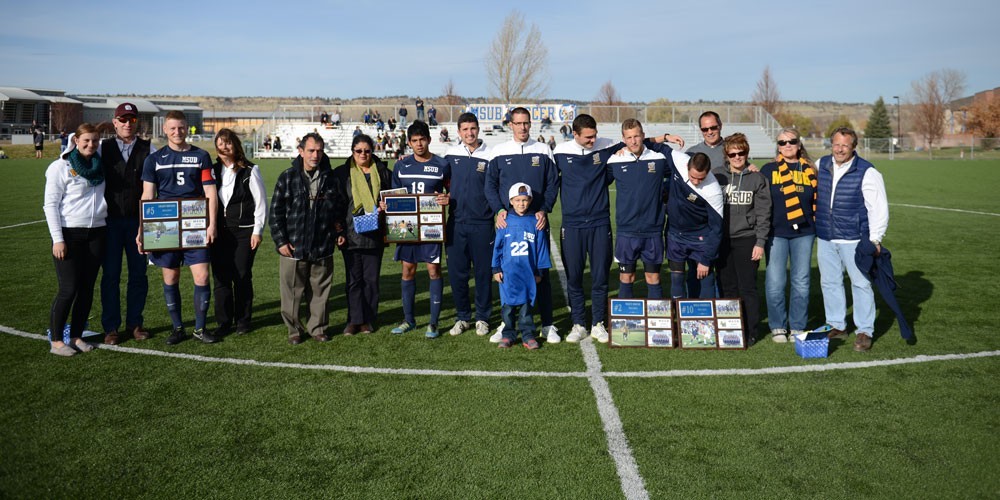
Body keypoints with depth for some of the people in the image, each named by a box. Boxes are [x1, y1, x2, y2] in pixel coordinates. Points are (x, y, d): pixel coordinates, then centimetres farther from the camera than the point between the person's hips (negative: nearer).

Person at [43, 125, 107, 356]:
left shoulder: (98, 165, 11)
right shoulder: (61, 167, -4)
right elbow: (50, 204, -7)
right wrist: (58, 239, -13)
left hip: (96, 233, 5)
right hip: (69, 233, -5)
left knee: (87, 288, 7)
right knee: (68, 289, -5)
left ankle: (76, 337, 17)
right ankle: (56, 341, 6)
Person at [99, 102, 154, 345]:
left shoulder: (148, 149, 5)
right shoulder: (103, 148, 6)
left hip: (139, 220, 0)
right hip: (110, 220, 0)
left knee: (139, 273, 7)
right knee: (110, 274, 4)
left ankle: (135, 323, 20)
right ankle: (111, 327, 14)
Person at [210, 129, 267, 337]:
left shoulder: (250, 171, -3)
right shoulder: (214, 170, 9)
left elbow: (261, 202, -2)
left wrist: (257, 231, -6)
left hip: (244, 232, -4)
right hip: (220, 232, 4)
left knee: (242, 276, 0)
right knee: (220, 277, 2)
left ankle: (243, 320, 14)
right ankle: (224, 322, 12)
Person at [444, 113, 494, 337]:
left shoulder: (489, 156, -1)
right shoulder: (451, 154, 7)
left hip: (482, 223, -2)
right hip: (456, 222, 2)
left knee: (483, 271, 4)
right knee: (457, 272, 6)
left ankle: (483, 317, 18)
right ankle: (462, 317, 20)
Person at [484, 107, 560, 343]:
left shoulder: (543, 150, 7)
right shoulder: (499, 152, 7)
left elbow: (553, 183, 6)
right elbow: (490, 184, 7)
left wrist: (544, 210, -8)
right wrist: (499, 210, -8)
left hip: (537, 220, 0)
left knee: (541, 272, 1)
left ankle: (547, 325, 9)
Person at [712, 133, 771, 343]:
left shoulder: (757, 178, 2)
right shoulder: (716, 176, 6)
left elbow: (763, 213, 1)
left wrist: (760, 242, -5)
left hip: (746, 239, -2)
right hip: (722, 239, 2)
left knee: (748, 288, -1)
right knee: (727, 288, 8)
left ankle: (750, 331, 8)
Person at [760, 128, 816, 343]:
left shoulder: (809, 170, 9)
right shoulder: (769, 170, 4)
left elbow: (818, 200, 14)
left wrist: (818, 226, 6)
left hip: (803, 233, 2)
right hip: (776, 233, -2)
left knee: (801, 282, 5)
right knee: (774, 283, -3)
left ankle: (797, 327, 17)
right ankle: (778, 327, 11)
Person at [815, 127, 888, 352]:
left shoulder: (867, 172, -9)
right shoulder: (821, 165, 5)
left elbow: (879, 207, -8)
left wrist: (875, 239, -11)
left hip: (854, 238, -5)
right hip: (825, 238, 5)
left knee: (861, 283, 0)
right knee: (829, 282, 11)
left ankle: (864, 331, 10)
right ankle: (837, 326, 24)